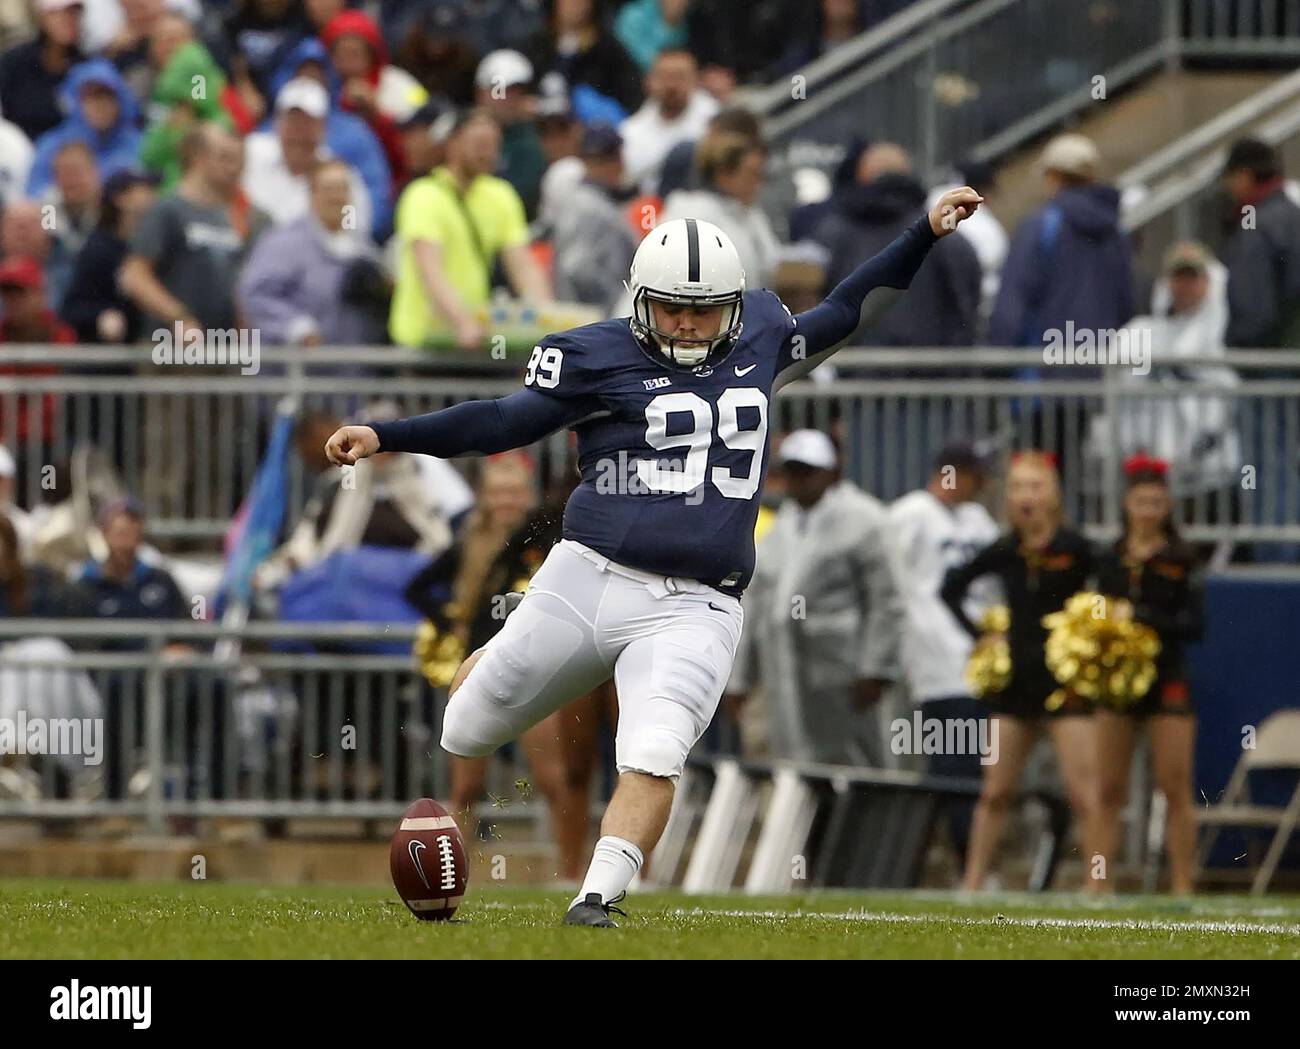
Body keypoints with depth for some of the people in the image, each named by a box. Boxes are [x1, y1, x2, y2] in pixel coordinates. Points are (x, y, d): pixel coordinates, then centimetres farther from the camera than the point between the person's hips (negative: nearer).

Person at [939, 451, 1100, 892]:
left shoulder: (1073, 549, -10)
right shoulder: (1004, 551, 2)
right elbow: (952, 587, 15)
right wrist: (980, 635, 8)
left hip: (1065, 678, -5)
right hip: (1015, 677, 5)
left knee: (1084, 792, -8)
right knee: (995, 791, 9)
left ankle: (1097, 886, -6)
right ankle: (972, 884, 15)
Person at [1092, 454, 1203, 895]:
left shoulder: (1180, 562, -2)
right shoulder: (1108, 560, 7)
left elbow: (1194, 624, -9)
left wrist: (1140, 617, -17)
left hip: (1167, 682, -3)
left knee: (1175, 789, -2)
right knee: (1108, 792, 2)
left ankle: (1182, 888, 1)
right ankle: (1101, 887, 5)